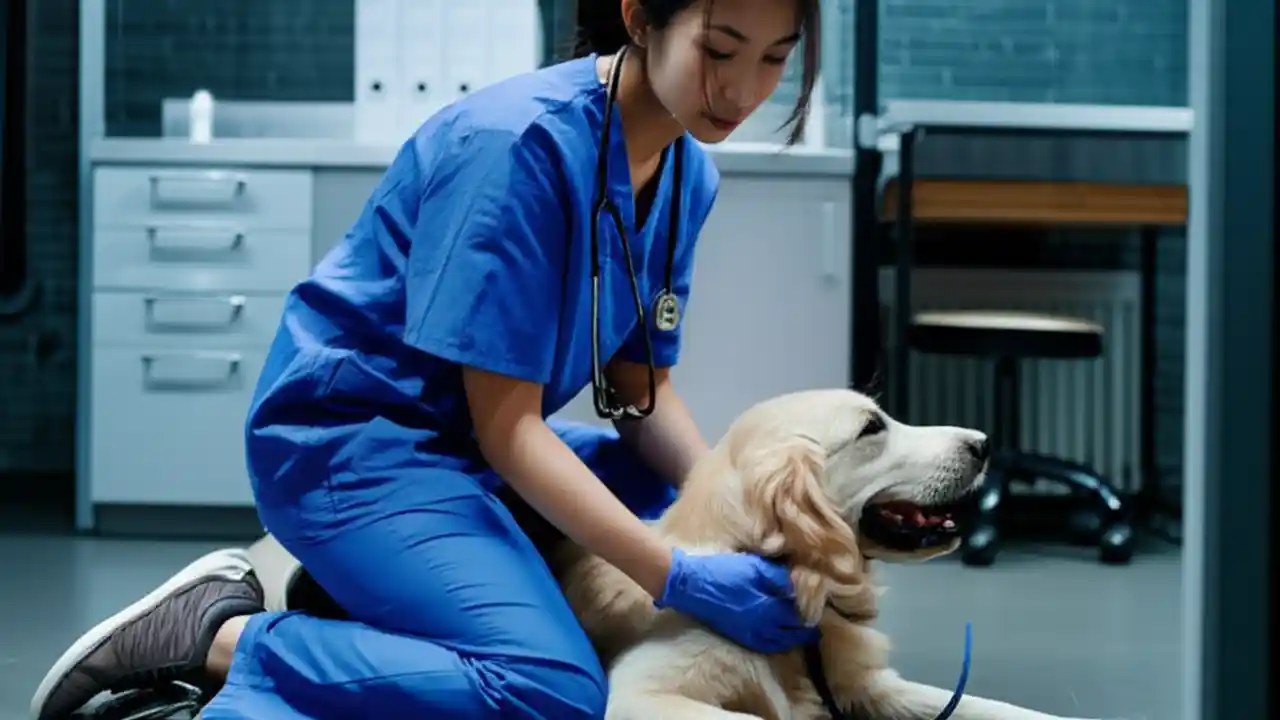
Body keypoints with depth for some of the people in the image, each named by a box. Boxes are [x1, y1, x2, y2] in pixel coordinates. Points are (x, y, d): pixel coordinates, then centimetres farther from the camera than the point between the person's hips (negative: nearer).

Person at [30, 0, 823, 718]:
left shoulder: (689, 174, 1)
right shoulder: (520, 141, -24)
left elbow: (640, 391, 6)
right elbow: (506, 423, -23)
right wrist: (679, 576, -28)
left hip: (461, 445, 10)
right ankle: (217, 636, -12)